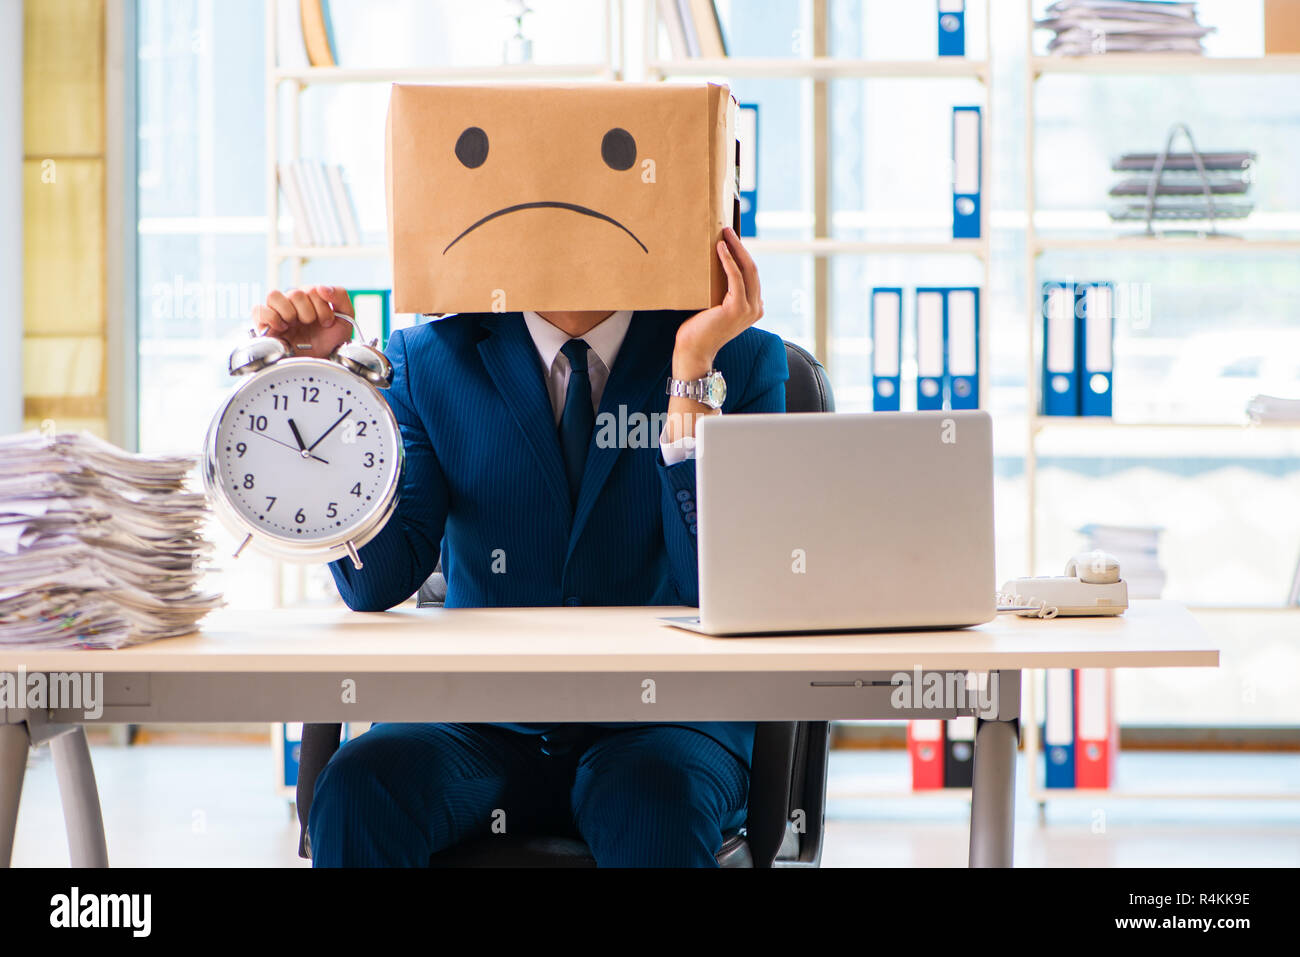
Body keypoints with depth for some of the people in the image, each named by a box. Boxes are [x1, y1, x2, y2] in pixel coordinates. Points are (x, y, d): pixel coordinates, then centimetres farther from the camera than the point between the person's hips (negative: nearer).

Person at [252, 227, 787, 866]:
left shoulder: (741, 359, 1)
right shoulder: (431, 359, 4)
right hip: (483, 730, 2)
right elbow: (377, 585, -5)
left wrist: (693, 369, -17)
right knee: (360, 787, -30)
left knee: (656, 802, -36)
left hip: (657, 726, -1)